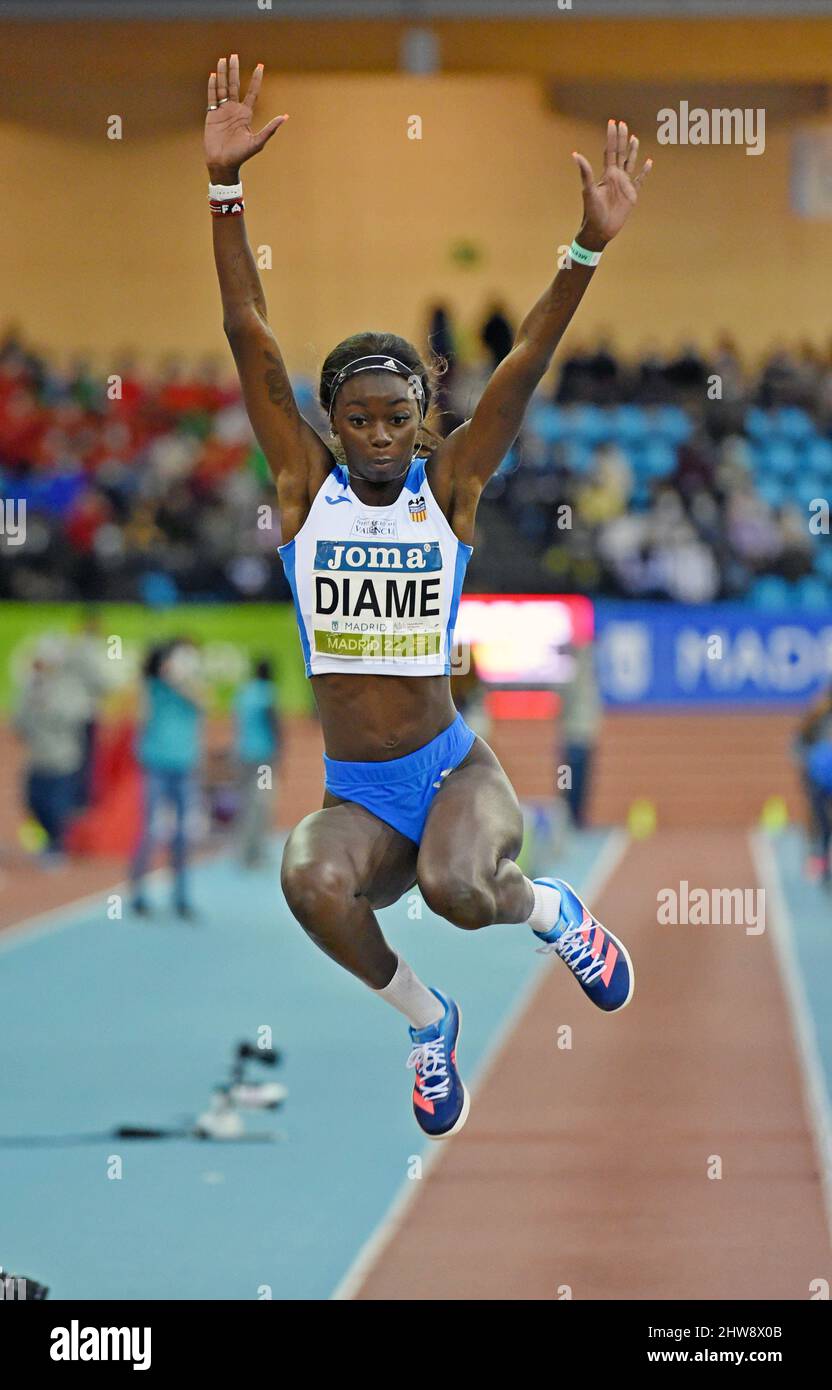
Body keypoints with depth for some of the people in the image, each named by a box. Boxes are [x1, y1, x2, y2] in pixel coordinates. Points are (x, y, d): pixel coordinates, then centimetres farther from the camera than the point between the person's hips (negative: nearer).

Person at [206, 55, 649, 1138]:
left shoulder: (449, 487, -1)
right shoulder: (307, 485, 2)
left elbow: (527, 361, -10)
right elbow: (249, 336, -4)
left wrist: (592, 244, -22)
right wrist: (226, 185, -11)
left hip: (452, 772, -1)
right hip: (354, 800, 1)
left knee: (456, 889, -34)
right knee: (312, 885, -33)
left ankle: (553, 911, 6)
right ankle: (423, 1016, -1)